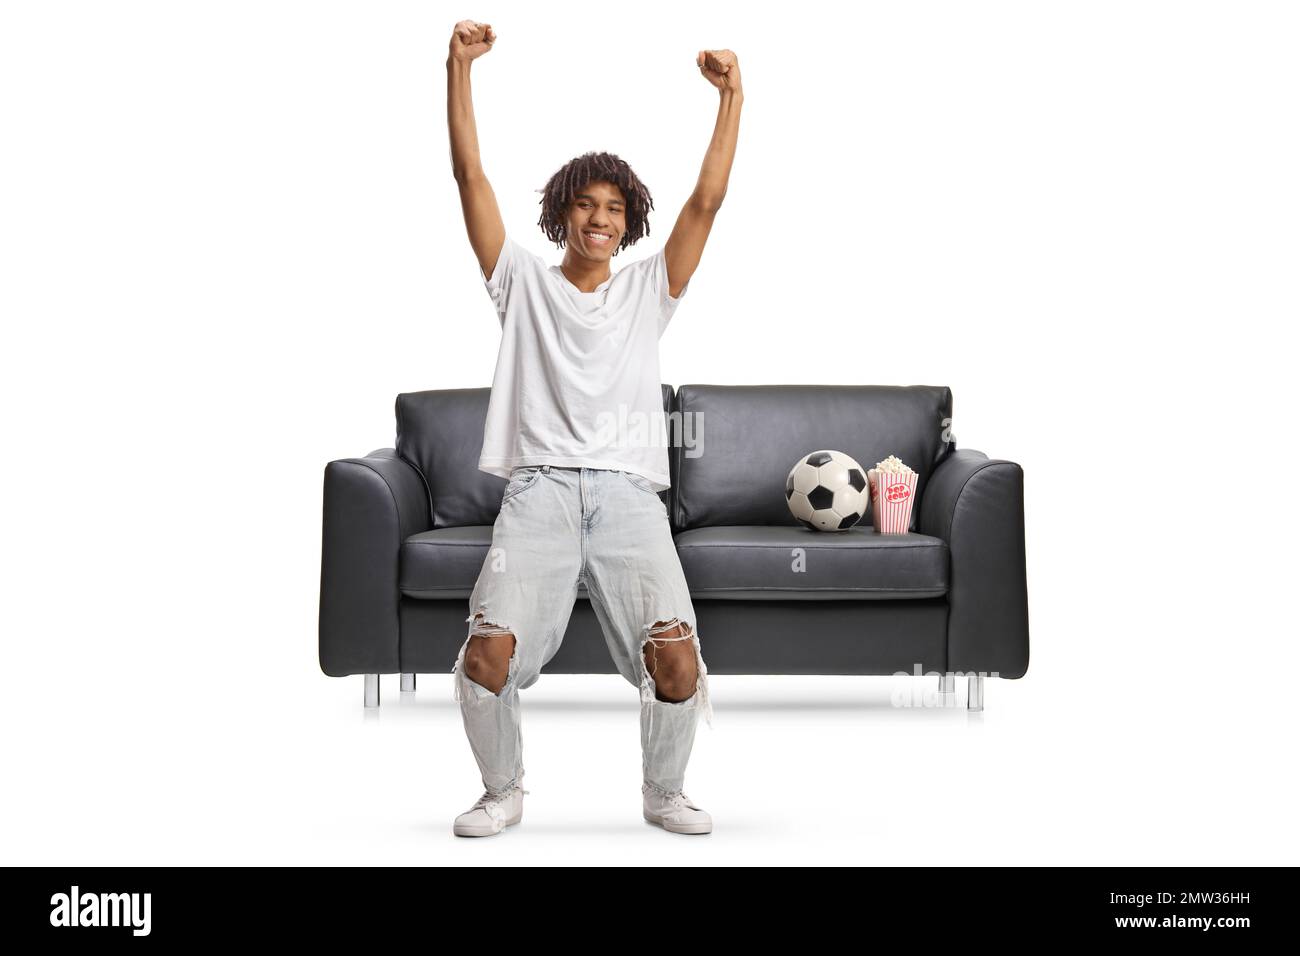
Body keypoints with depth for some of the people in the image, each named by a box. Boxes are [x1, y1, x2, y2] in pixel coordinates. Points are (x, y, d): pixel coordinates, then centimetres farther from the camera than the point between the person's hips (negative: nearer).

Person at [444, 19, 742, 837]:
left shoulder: (649, 288, 19)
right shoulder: (524, 282, 17)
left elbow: (707, 200, 11)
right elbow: (471, 176, 10)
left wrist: (731, 97, 4)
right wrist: (460, 69, 4)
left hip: (628, 493, 1)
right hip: (538, 490, 0)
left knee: (675, 653, -18)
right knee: (488, 652, -18)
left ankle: (665, 791, 9)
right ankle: (504, 791, 9)